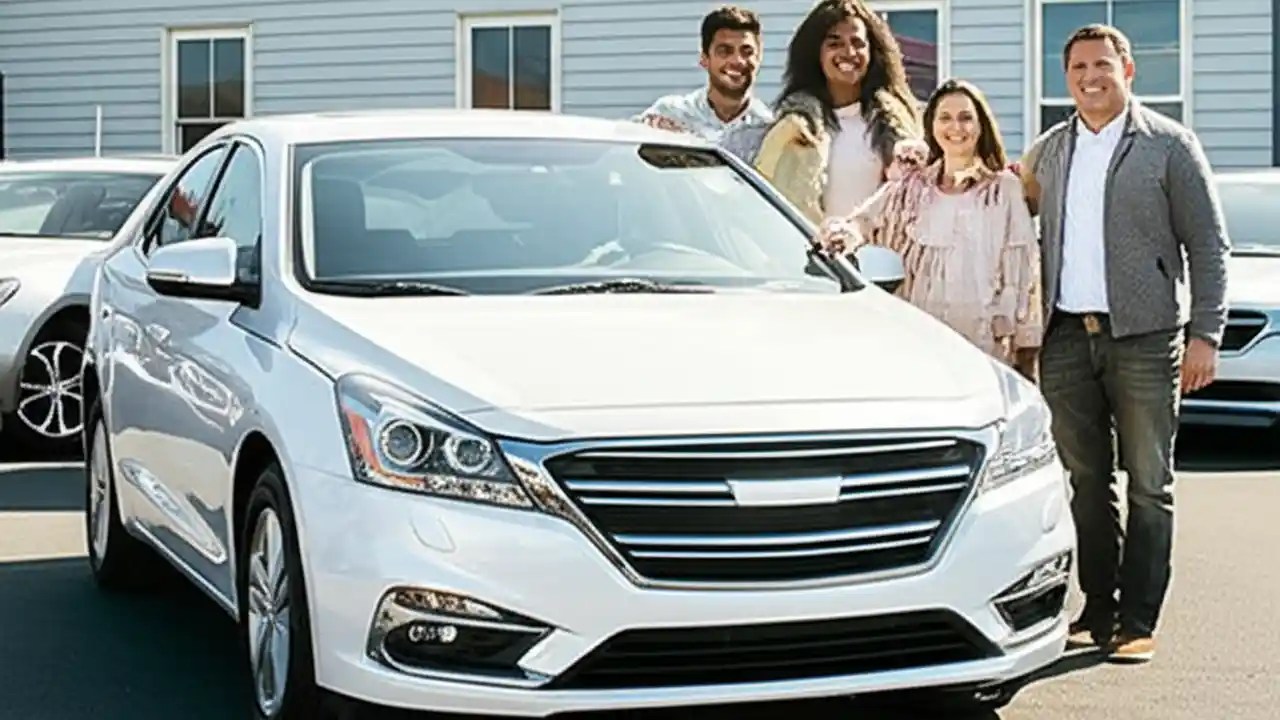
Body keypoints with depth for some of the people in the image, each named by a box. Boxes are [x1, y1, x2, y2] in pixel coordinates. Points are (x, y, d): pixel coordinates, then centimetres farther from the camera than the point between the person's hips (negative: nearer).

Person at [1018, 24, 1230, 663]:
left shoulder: (1169, 145, 2)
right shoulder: (1048, 151, 14)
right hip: (1067, 339, 4)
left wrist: (1205, 335, -8)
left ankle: (1137, 622, 4)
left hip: (1144, 336, -4)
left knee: (1148, 485, 0)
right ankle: (1097, 610, 17)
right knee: (1087, 482, 8)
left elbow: (1208, 247, -1)